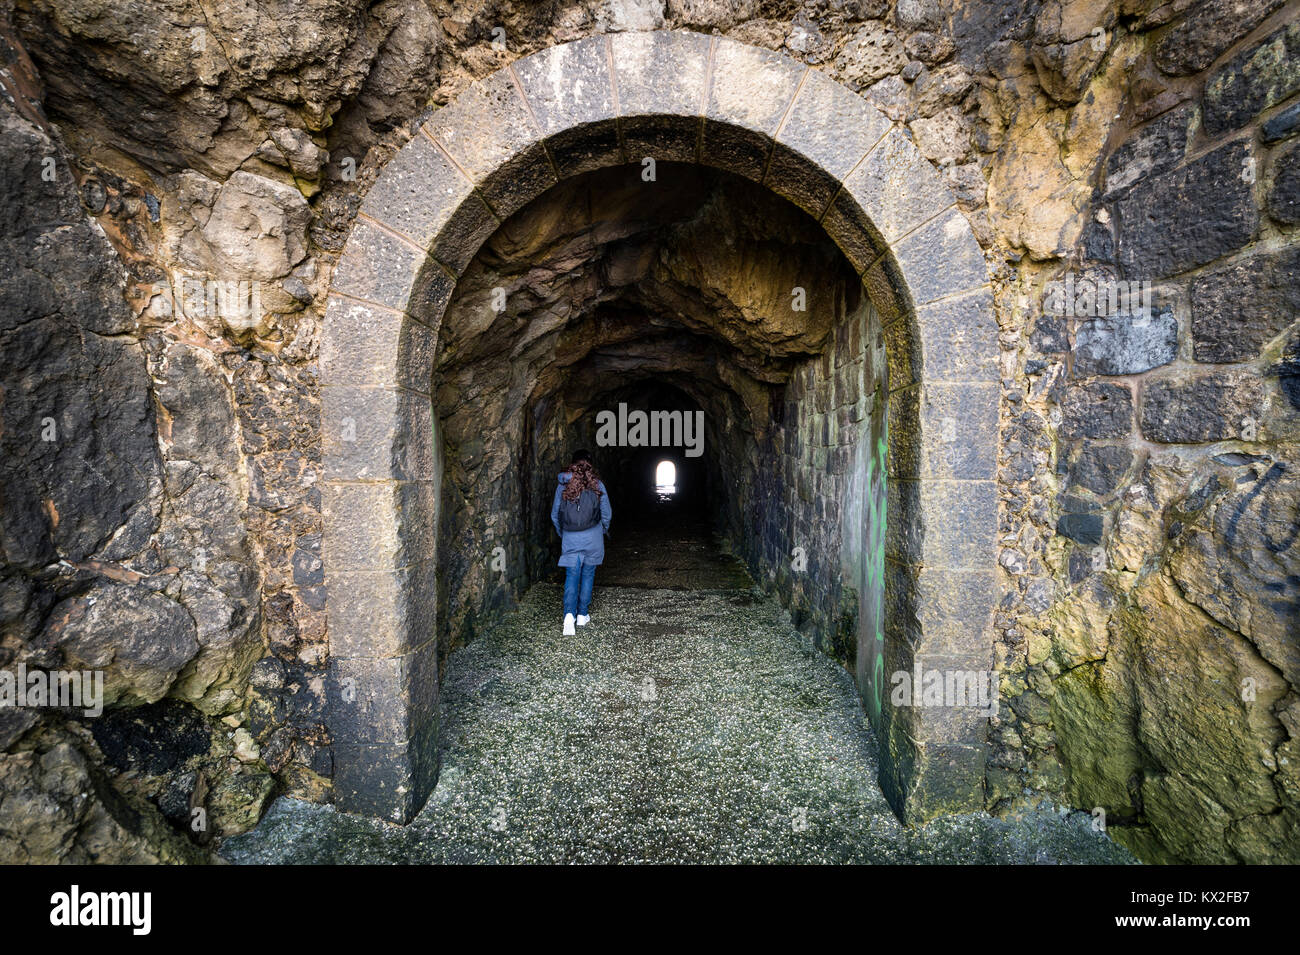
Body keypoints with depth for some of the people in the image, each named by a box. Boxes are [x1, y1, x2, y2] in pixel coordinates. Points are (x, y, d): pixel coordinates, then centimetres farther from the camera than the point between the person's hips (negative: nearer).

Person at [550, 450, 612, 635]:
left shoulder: (563, 485, 1)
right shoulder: (596, 484, -4)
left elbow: (555, 514, 6)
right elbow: (606, 513, 1)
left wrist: (561, 534, 20)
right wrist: (603, 531, 18)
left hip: (570, 538, 1)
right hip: (592, 537, -1)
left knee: (571, 576, 4)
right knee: (588, 574, 11)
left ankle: (569, 614, -14)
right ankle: (582, 615, 17)